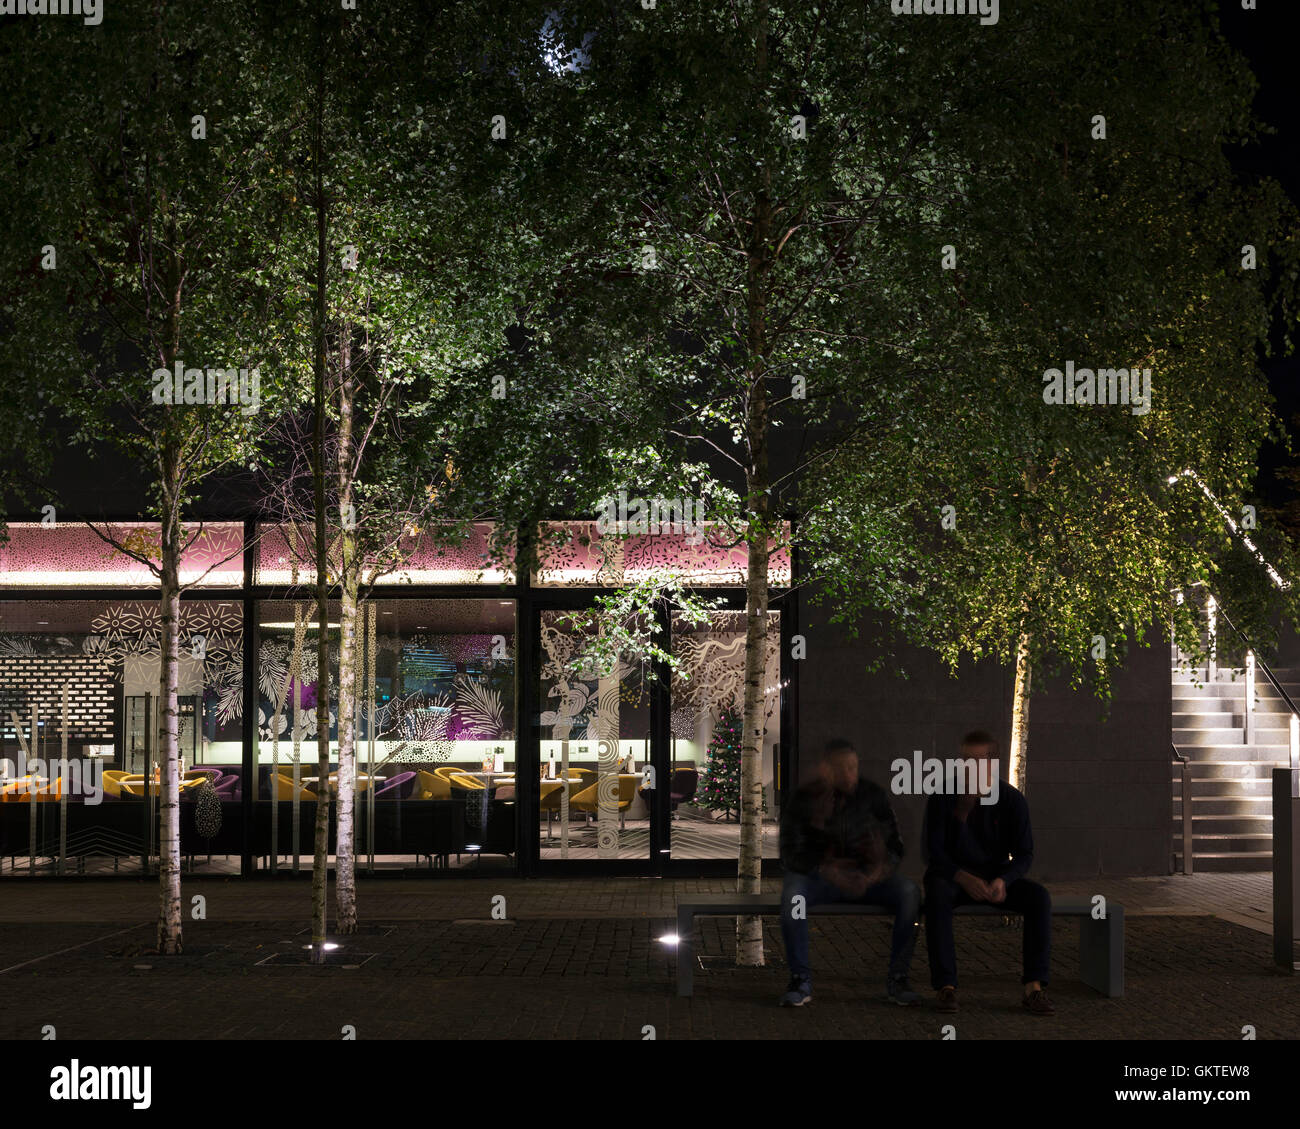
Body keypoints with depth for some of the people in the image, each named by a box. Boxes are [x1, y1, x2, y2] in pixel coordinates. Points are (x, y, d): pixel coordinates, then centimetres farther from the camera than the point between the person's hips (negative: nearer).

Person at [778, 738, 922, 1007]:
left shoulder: (873, 796, 0)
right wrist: (827, 870, -27)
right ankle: (801, 980, -23)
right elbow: (791, 855, -9)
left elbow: (894, 846, 1)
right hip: (819, 876, -1)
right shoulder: (804, 798, -4)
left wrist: (875, 874, -21)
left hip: (868, 876, 2)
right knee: (792, 894, -35)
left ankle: (896, 979, -16)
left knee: (909, 892, -27)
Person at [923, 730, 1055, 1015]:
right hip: (951, 874, -2)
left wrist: (1003, 880, -25)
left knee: (1039, 897, -26)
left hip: (997, 876, 2)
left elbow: (1024, 854, -3)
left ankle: (1034, 988, -26)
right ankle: (946, 987, -36)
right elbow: (934, 851, -11)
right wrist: (964, 879, -29)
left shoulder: (1012, 800, -3)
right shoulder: (943, 799, -8)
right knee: (937, 895, -37)